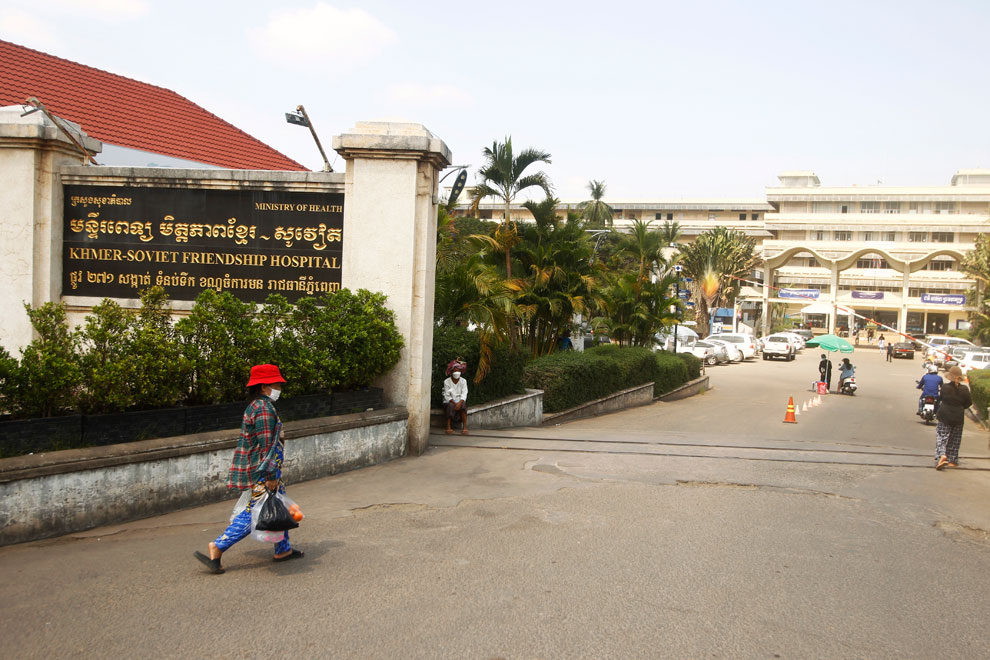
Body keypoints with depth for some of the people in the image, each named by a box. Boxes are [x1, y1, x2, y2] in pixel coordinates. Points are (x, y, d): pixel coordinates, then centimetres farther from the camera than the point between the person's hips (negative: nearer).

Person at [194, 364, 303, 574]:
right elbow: (267, 445, -22)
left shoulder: (255, 406, 14)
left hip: (253, 467, 11)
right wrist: (271, 475, -21)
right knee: (254, 513, -6)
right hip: (262, 471, -11)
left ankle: (283, 550, 26)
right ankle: (216, 549, -3)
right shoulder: (264, 408, -18)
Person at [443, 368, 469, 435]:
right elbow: (447, 396, -9)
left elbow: (464, 394, -10)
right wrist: (454, 403, -25)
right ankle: (448, 427, -37)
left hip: (460, 401, 1)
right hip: (449, 402, -1)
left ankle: (465, 427, -37)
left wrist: (459, 403, -28)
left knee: (463, 405, -32)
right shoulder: (446, 382, -4)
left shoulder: (463, 381, 0)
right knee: (450, 406, -35)